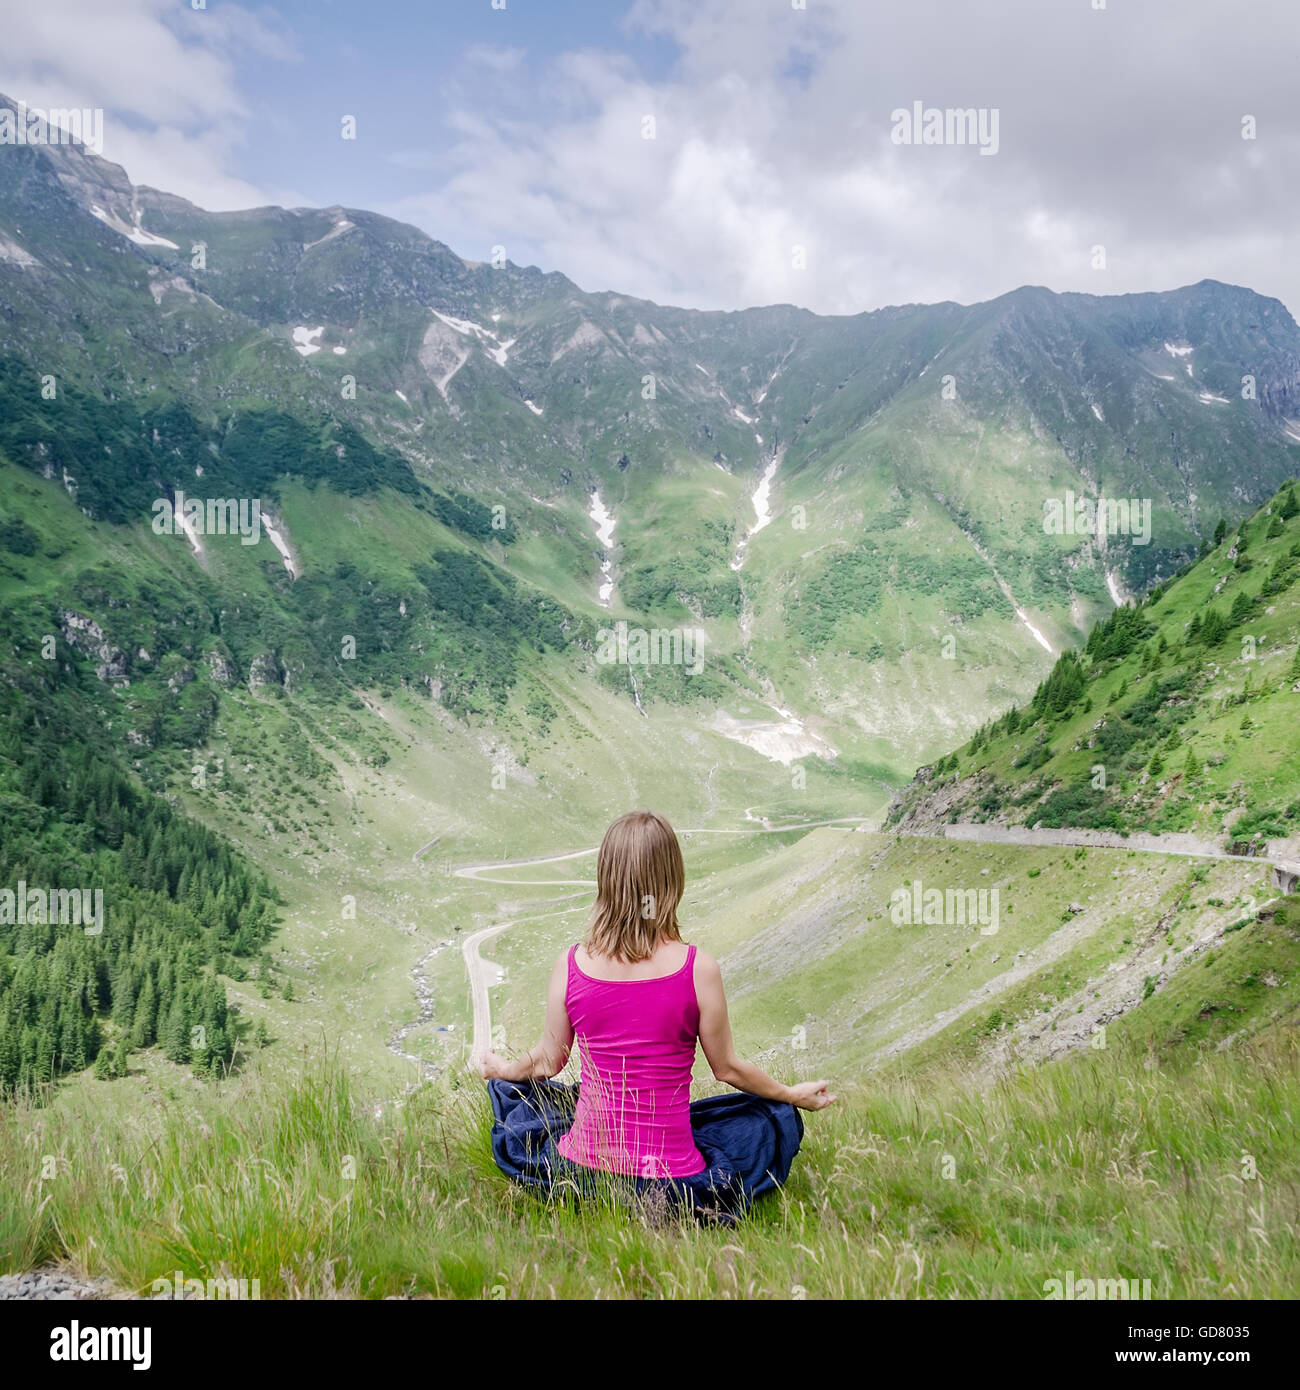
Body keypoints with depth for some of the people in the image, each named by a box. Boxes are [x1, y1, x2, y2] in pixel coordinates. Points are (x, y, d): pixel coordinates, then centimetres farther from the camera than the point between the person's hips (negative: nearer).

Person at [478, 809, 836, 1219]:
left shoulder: (571, 964, -9)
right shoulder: (698, 968, -15)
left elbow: (547, 1063, 5)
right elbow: (727, 1068, -1)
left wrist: (501, 1068, 29)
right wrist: (795, 1094, 18)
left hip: (578, 1171, 2)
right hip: (672, 1180, -1)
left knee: (511, 1092, 32)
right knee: (779, 1117, 24)